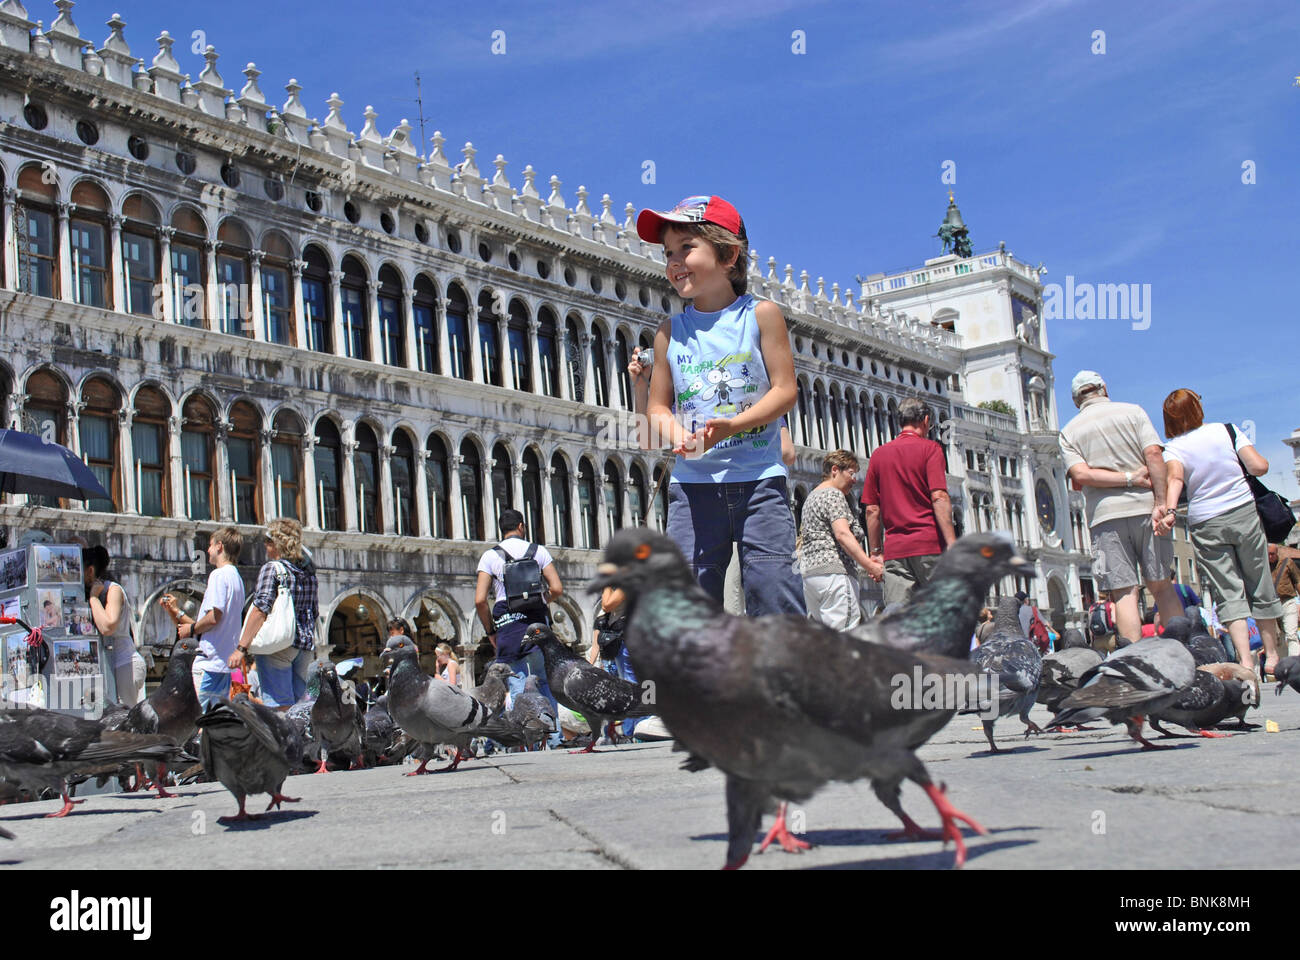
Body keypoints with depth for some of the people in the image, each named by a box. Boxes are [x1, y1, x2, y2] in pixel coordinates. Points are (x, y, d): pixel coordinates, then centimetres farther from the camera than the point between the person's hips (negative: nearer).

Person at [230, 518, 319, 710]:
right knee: (295, 706, 12)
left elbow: (260, 610, -16)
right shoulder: (308, 572, 14)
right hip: (306, 645, 7)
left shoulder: (272, 568, -7)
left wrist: (241, 648, -17)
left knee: (279, 708, -8)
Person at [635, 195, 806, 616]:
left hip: (759, 476, -2)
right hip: (694, 482, 2)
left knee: (771, 582, -7)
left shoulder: (760, 315, 2)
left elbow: (784, 390, -4)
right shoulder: (671, 331, 8)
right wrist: (675, 431, -15)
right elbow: (657, 406, 9)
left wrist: (731, 425, -18)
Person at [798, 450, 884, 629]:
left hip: (808, 572, 10)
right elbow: (842, 534, -17)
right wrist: (869, 565, -20)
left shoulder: (811, 497, 25)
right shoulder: (833, 495, -4)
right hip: (833, 572, -10)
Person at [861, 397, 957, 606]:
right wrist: (952, 544, -14)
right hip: (930, 545, -4)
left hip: (894, 550, 4)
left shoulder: (879, 454, 14)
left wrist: (876, 551, 17)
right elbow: (939, 497, -11)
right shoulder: (929, 448, 1)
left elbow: (872, 509, 12)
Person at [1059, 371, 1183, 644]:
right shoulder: (1132, 412, 9)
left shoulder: (1068, 432, 10)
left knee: (1124, 593, -3)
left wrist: (1129, 478, -3)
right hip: (1145, 507, 1)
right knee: (1160, 584, 10)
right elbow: (1154, 454, -5)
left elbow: (1080, 474, -5)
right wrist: (1161, 501, -9)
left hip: (1105, 515, 0)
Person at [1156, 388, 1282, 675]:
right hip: (1244, 513, 1)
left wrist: (1169, 509, -40)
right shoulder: (1228, 430, -2)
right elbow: (1260, 467, -9)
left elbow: (1175, 477, -26)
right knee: (1260, 587, 12)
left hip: (1205, 524, -1)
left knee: (1228, 592, 0)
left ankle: (1245, 659, -12)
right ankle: (1271, 656, 20)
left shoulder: (1173, 447, -5)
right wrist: (1238, 468, 12)